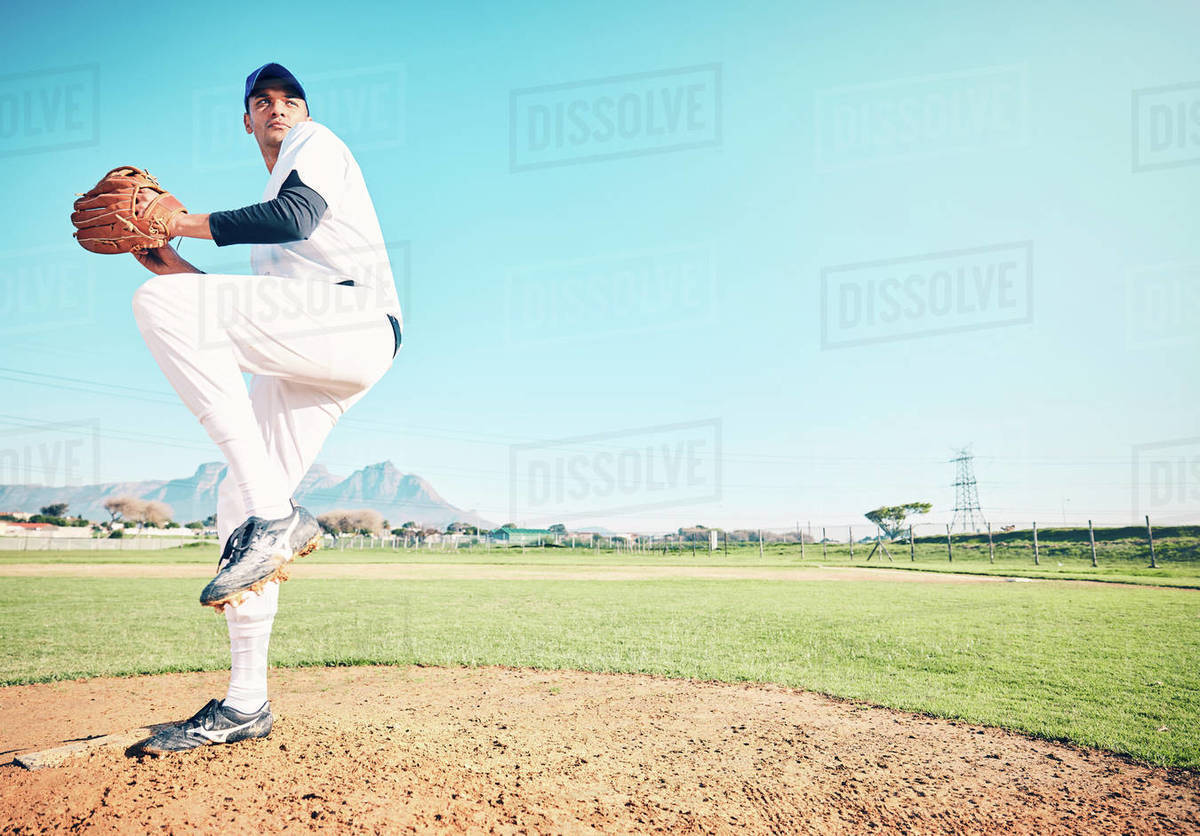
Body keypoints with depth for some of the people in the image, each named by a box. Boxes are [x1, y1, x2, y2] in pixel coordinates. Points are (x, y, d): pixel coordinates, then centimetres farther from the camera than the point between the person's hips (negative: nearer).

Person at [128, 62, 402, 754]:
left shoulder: (318, 141, 13)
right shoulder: (271, 206, 36)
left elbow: (297, 218, -11)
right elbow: (243, 316, 30)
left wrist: (188, 222, -5)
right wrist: (179, 268, 21)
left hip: (357, 321, -8)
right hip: (304, 356, 8)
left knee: (159, 303, -24)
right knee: (238, 507, 1)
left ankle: (276, 516, -30)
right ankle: (246, 705, 8)